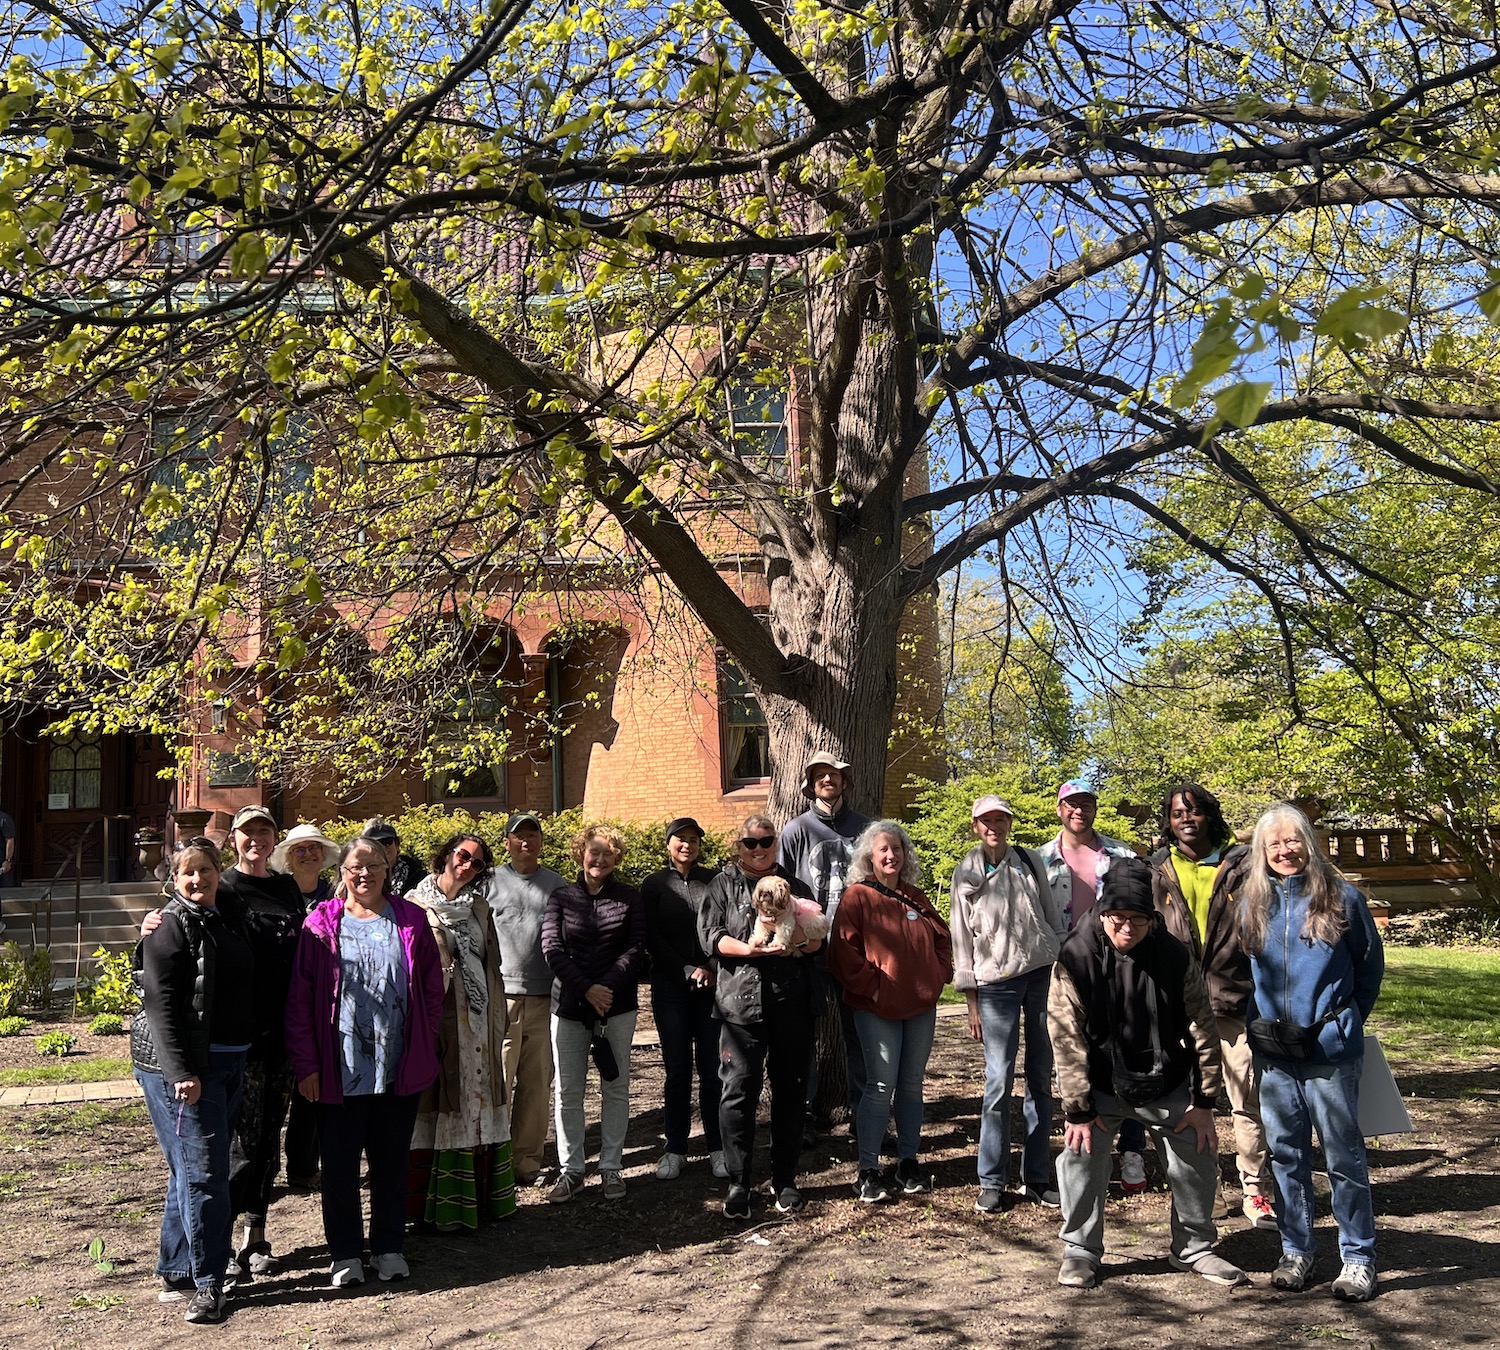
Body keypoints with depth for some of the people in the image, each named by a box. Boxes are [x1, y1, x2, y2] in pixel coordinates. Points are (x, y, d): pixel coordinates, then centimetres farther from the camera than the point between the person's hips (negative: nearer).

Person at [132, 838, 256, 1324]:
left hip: (226, 1064, 8)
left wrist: (244, 1062, 19)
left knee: (193, 1169, 14)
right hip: (184, 1066, -8)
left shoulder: (221, 922, 14)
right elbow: (161, 1005, -18)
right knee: (203, 1170, -8)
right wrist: (181, 1073, -24)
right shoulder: (171, 927, -11)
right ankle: (207, 1283, 0)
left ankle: (175, 1273, 24)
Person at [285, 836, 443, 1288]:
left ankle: (389, 1247, 26)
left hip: (400, 1069, 1)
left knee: (392, 1160, 12)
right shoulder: (321, 924, -1)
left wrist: (423, 1047, 2)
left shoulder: (411, 920, 4)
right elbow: (299, 999, -3)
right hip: (340, 1070, -1)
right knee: (340, 1164, 7)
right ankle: (345, 1251, 22)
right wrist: (306, 1064, -7)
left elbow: (432, 988, 7)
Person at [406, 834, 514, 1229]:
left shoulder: (479, 907, 14)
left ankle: (485, 1196, 16)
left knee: (480, 1104, 8)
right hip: (439, 1021, -5)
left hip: (480, 1022, 5)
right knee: (444, 1105, -3)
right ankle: (444, 1205, 4)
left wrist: (497, 1021, 13)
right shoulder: (416, 906, -3)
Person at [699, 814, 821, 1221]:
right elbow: (709, 935, -2)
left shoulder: (795, 886, 17)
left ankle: (785, 1180, 19)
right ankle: (738, 1184, 3)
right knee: (738, 1091, -6)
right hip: (740, 1001, -2)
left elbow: (818, 937, 12)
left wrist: (799, 942, -10)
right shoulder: (724, 885, 10)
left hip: (791, 1003, 3)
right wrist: (749, 948, -18)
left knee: (790, 1091, 7)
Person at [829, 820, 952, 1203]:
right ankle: (868, 1171, 2)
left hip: (920, 1005, 6)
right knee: (881, 1085, -7)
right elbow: (843, 950, -11)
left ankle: (909, 1161, 22)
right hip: (877, 1008, -5)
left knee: (912, 1084, 11)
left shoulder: (915, 898, 13)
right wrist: (870, 985, -14)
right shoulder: (857, 896, -5)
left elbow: (942, 939, 19)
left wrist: (939, 977, 6)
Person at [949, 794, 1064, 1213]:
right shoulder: (966, 875, 3)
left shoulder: (1029, 862, 7)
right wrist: (971, 1002, 1)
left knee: (1041, 1078, 5)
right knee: (999, 1081, -8)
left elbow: (1055, 918, 11)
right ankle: (991, 1181, 2)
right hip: (995, 982, -2)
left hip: (1043, 974, 2)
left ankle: (1037, 1177, 14)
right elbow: (961, 939, 4)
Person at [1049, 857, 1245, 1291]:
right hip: (1101, 1086, -2)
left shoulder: (1174, 956, -14)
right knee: (1081, 1155, -11)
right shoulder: (1076, 958, -20)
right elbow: (1068, 1039, -17)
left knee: (1198, 1157, 4)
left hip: (1167, 1085, 2)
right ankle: (1080, 1251, 10)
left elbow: (1201, 1028, -6)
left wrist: (1203, 1101, -6)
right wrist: (1078, 1110, -16)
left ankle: (1195, 1247, 27)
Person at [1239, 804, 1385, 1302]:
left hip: (1330, 1050, -3)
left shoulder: (1341, 897, -4)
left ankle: (1358, 1258, 14)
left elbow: (1370, 965, 8)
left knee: (1344, 1155, 3)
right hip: (1273, 1052, 3)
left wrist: (1348, 1019, 10)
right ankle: (1296, 1251, 22)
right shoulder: (1251, 901, 5)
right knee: (1286, 1155, 10)